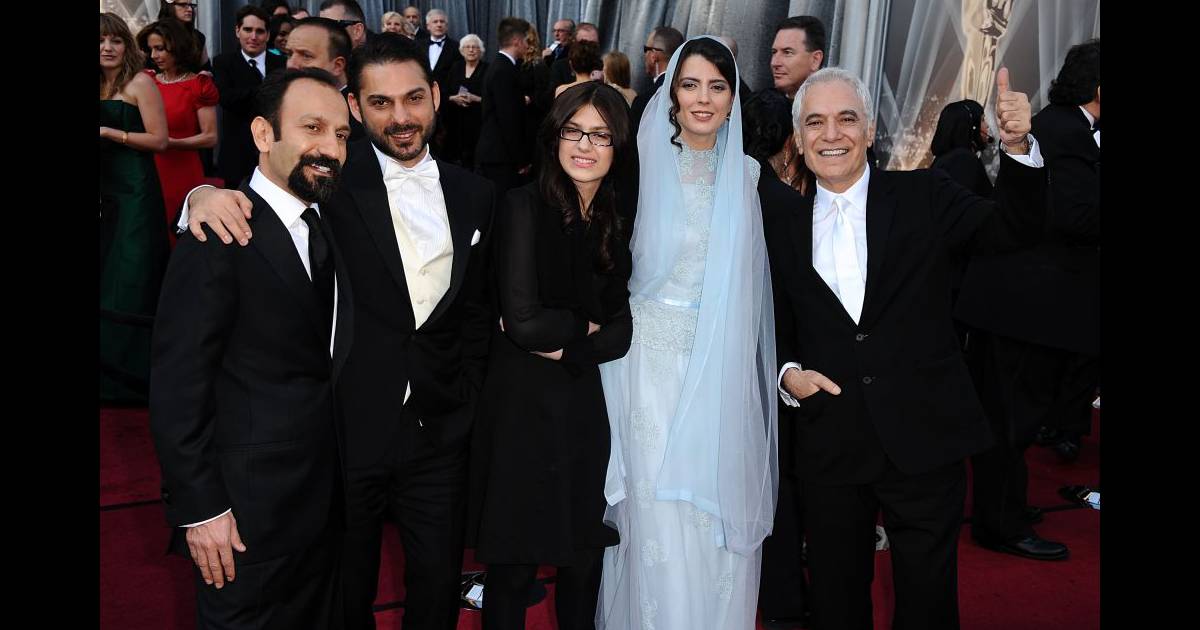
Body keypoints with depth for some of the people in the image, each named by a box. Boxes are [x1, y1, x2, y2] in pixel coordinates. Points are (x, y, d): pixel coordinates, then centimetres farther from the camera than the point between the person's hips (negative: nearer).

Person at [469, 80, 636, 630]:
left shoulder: (618, 223, 6)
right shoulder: (525, 206, -9)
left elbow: (621, 333, 3)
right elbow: (522, 321, -18)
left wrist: (566, 347, -12)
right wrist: (586, 325, -4)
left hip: (587, 412, 5)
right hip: (522, 410, -4)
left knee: (584, 562, 14)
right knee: (513, 567, 7)